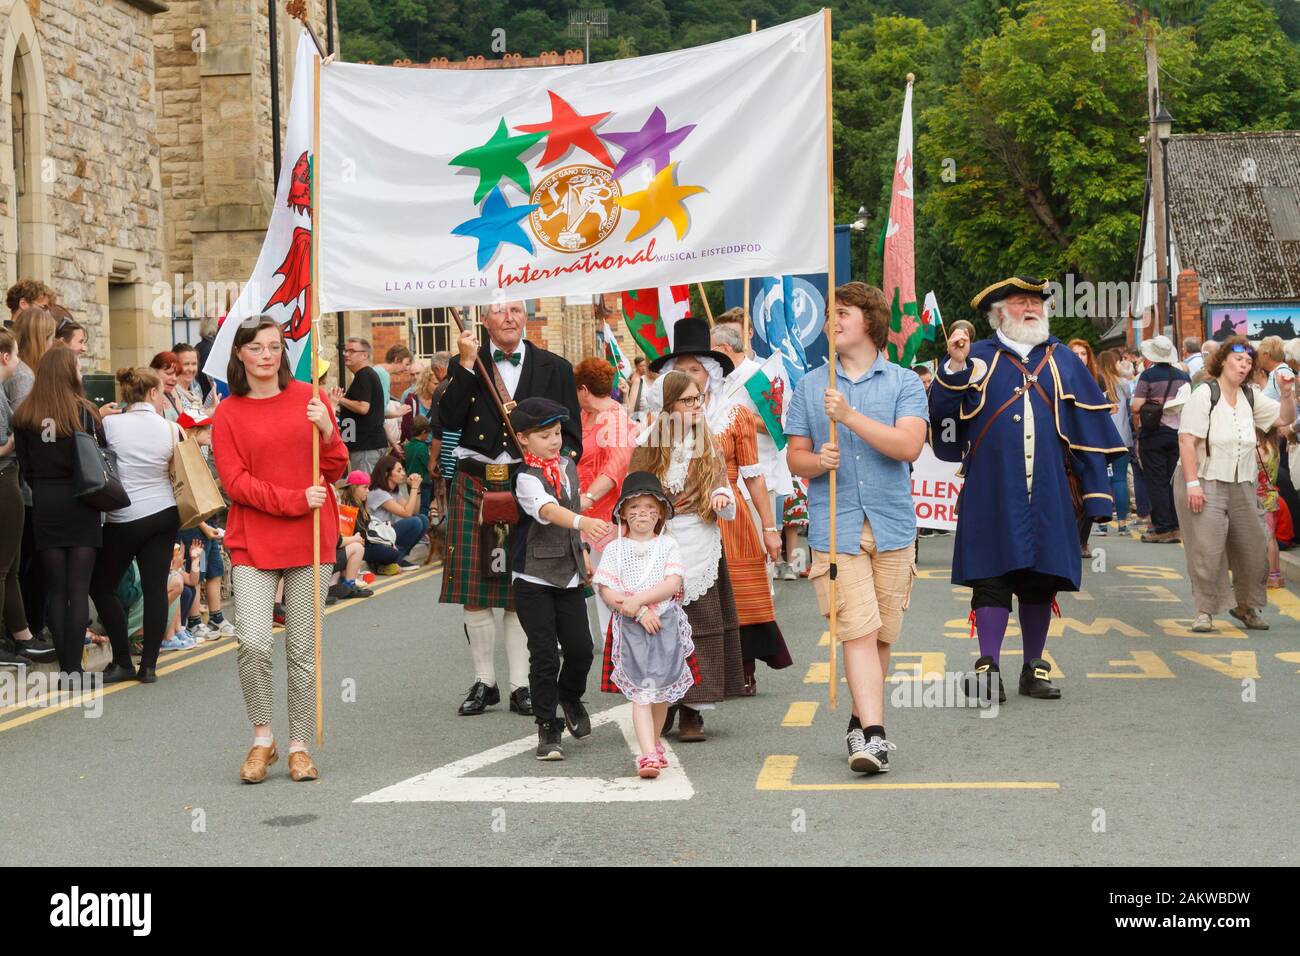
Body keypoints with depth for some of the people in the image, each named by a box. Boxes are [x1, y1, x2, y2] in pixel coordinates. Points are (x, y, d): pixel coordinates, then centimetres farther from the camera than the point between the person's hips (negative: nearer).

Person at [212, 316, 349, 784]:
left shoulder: (309, 398, 6)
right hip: (252, 543, -1)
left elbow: (335, 471, 7)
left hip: (310, 540, 1)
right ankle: (262, 738, 7)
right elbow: (235, 482, -4)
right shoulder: (228, 413, 3)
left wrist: (326, 433, -13)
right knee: (252, 643, -14)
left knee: (303, 649, 4)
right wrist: (296, 499, -15)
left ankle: (299, 746, 16)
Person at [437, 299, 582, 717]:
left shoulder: (554, 369, 7)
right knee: (473, 589, 2)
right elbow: (449, 420, -7)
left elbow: (571, 433, 5)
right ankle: (484, 682, 14)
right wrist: (466, 364, -11)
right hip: (475, 485, 1)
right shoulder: (464, 365, 8)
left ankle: (521, 686, 9)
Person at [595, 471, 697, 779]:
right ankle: (649, 754, -19)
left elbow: (673, 584, -7)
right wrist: (639, 612, -13)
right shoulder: (614, 549, 5)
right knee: (641, 693, -10)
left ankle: (654, 741, 33)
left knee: (661, 690, 11)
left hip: (666, 625, 2)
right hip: (630, 628, -1)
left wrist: (637, 599, -16)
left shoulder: (668, 546, 6)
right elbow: (606, 592, -3)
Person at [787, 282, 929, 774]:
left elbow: (909, 445, -11)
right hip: (835, 526, 0)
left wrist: (850, 415, -17)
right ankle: (872, 734, -15)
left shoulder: (904, 383, 4)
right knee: (858, 630, -12)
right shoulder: (810, 386, 10)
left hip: (893, 525, 1)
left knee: (883, 633, 7)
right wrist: (817, 461, -11)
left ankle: (862, 722, 24)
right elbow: (795, 455, 12)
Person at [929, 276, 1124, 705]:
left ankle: (1034, 667, 17)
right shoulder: (977, 358, 7)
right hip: (992, 493, -2)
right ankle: (988, 666, 1)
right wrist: (954, 367, -15)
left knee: (1041, 581, 7)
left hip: (1048, 493, 2)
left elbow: (1089, 429, 11)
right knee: (992, 578, -3)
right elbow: (942, 412, -1)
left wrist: (1094, 493, 5)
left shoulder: (1063, 360, 12)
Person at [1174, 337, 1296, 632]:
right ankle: (1205, 611, 3)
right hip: (1205, 484, -6)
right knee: (1207, 550, -8)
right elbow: (1186, 441, -14)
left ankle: (1245, 605, 26)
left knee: (1253, 549, 7)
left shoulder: (1250, 397, 10)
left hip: (1242, 486, 6)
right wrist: (1192, 483, -21)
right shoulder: (1203, 394, -8)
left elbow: (1284, 419, 13)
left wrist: (1288, 394, -6)